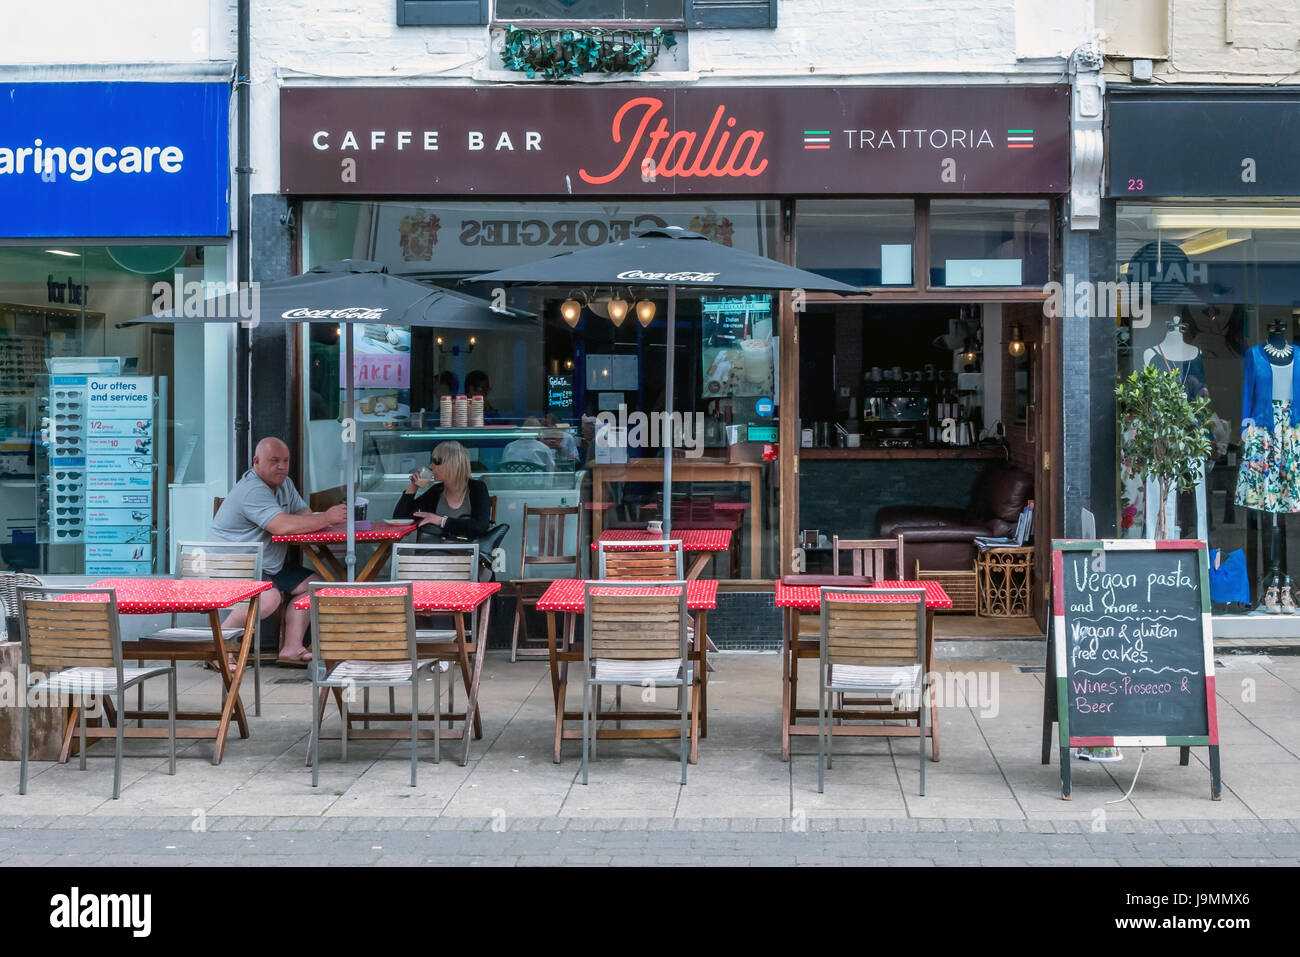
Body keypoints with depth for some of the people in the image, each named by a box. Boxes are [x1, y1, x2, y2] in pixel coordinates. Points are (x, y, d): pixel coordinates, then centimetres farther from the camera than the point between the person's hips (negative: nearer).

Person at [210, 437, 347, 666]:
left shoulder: (284, 484, 11)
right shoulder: (252, 491, -22)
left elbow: (303, 514, 8)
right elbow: (282, 526, -33)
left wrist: (314, 520, -19)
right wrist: (326, 518, -26)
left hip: (270, 566, 10)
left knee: (311, 584, 1)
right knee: (269, 597, -33)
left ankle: (292, 648, -2)